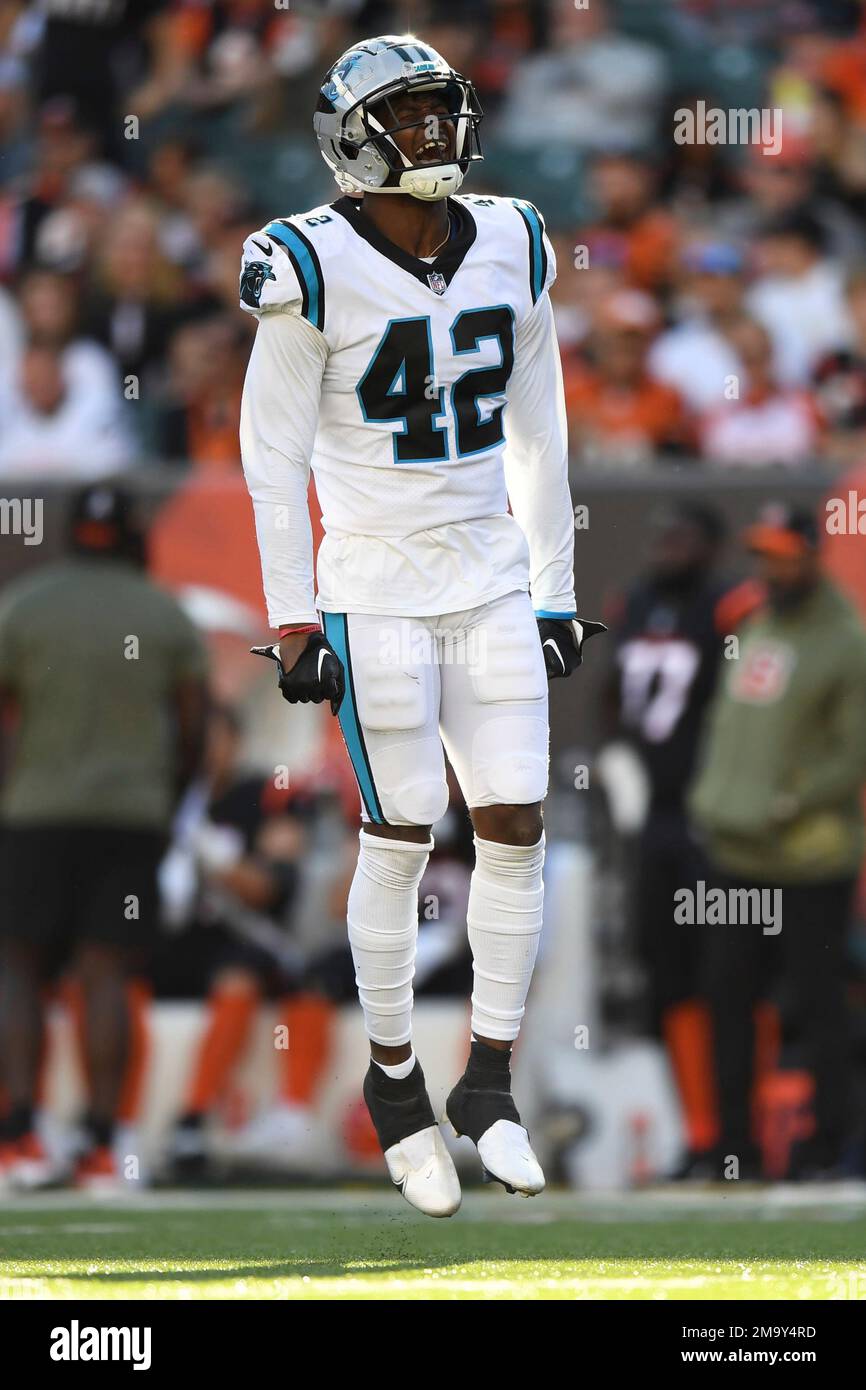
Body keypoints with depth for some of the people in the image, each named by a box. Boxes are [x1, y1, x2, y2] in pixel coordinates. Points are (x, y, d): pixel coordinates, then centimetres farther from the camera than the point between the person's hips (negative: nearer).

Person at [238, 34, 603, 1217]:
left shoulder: (510, 250, 4)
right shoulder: (316, 271, -11)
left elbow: (537, 436, 12)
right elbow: (273, 454, -7)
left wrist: (554, 589, 12)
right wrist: (292, 619, -9)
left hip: (492, 584, 4)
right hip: (377, 590, -4)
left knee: (517, 829, 0)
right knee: (401, 838, 0)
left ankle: (490, 1083, 12)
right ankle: (394, 1078, 17)